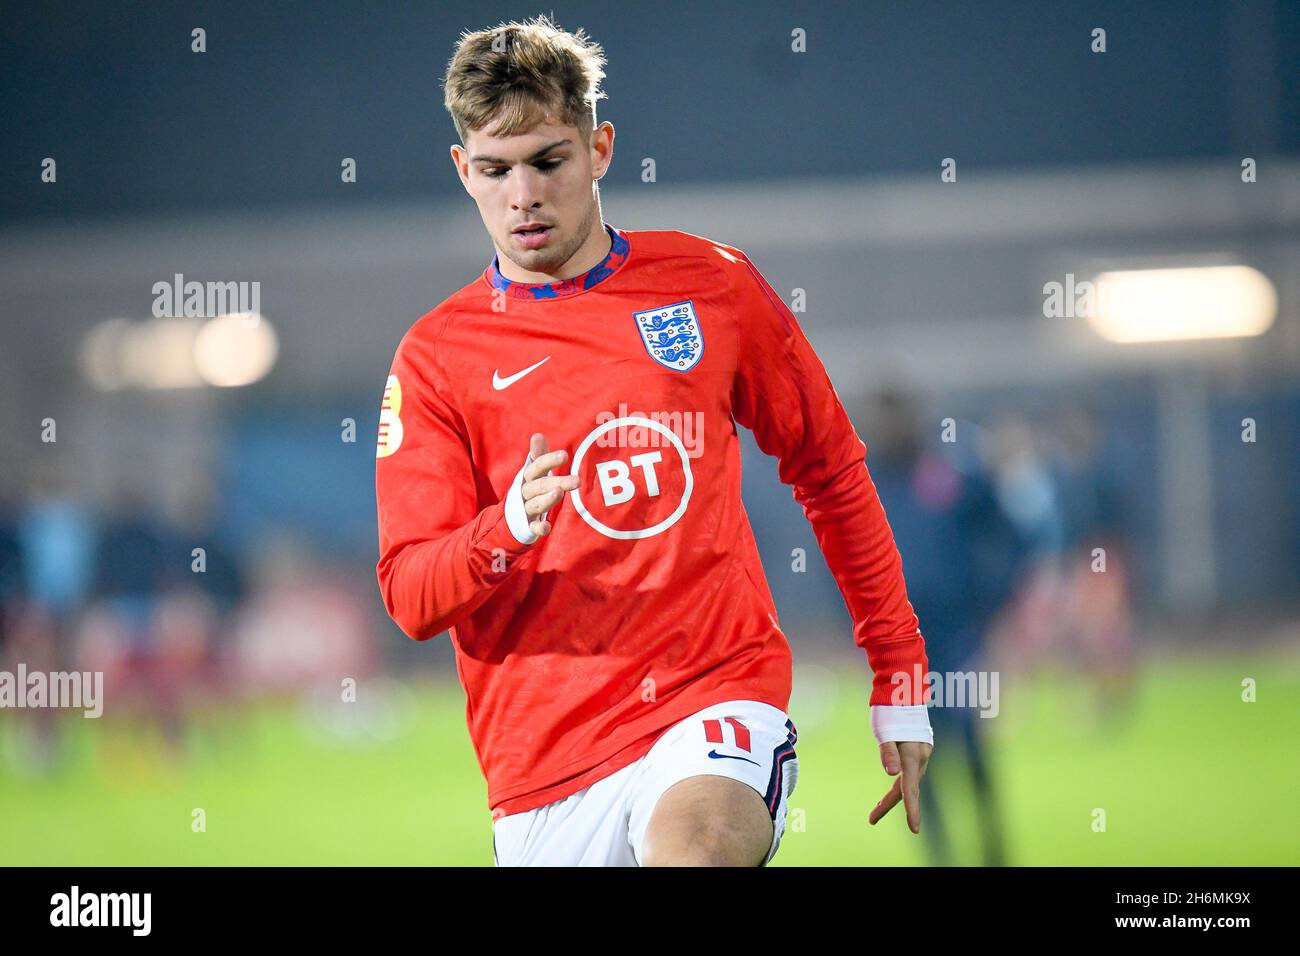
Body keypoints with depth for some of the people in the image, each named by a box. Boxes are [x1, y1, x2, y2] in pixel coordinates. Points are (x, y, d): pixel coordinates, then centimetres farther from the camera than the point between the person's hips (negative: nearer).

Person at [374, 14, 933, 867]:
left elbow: (832, 470, 18)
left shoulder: (713, 285, 7)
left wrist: (901, 683, 18)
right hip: (546, 756, 2)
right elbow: (409, 598, -1)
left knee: (690, 845, -34)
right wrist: (505, 531, -23)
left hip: (718, 698, -2)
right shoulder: (436, 357, 5)